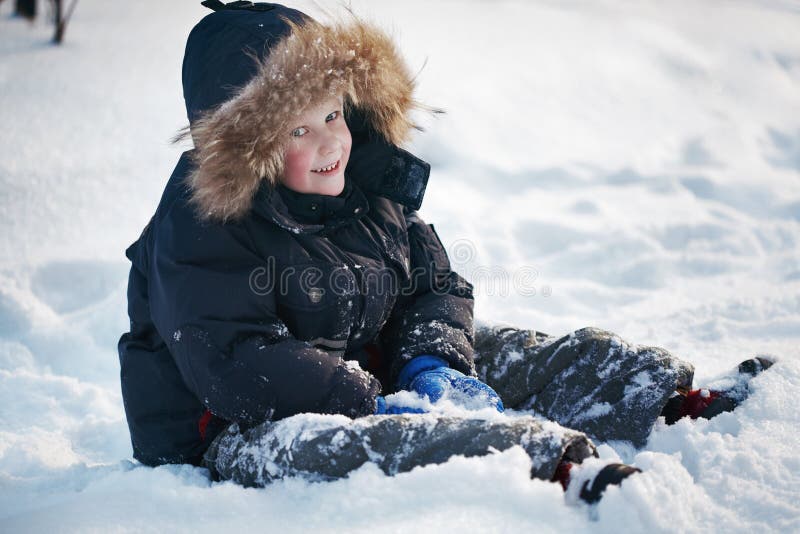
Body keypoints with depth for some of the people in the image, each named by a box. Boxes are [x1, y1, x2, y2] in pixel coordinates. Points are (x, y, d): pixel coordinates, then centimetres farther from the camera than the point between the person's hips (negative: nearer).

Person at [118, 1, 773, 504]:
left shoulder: (369, 178, 4)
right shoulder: (200, 229, -18)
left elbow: (437, 284, 8)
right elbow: (236, 367, -26)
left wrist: (431, 364, -15)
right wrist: (376, 404, -31)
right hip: (244, 425, -8)